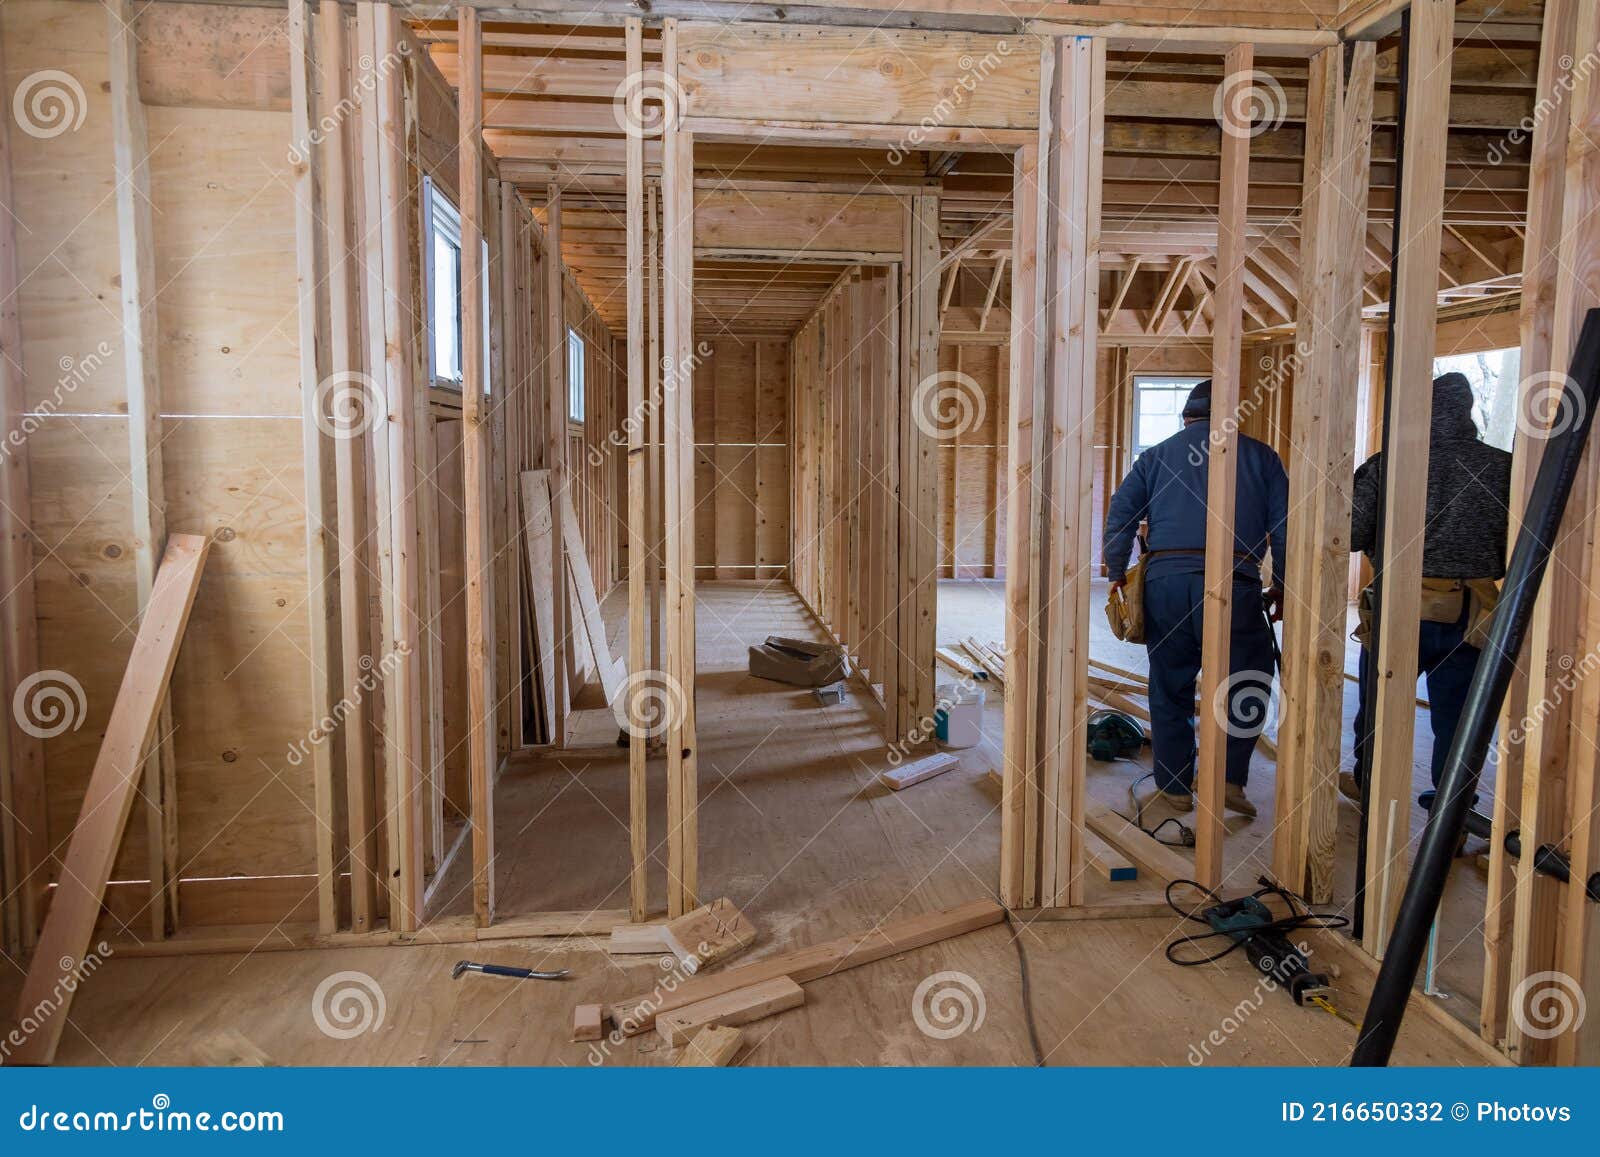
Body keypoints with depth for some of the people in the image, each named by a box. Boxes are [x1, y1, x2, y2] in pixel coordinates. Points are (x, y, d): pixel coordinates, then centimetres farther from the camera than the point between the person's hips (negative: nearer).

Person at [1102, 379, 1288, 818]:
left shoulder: (1156, 456, 15)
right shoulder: (1260, 456, 12)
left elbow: (1120, 515, 7)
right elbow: (1285, 527, 8)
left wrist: (1117, 575, 12)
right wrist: (1283, 586, 16)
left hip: (1164, 582, 2)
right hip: (1233, 585, -2)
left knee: (1170, 688, 12)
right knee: (1247, 684, 14)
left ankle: (1175, 786, 19)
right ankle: (1228, 778, 7)